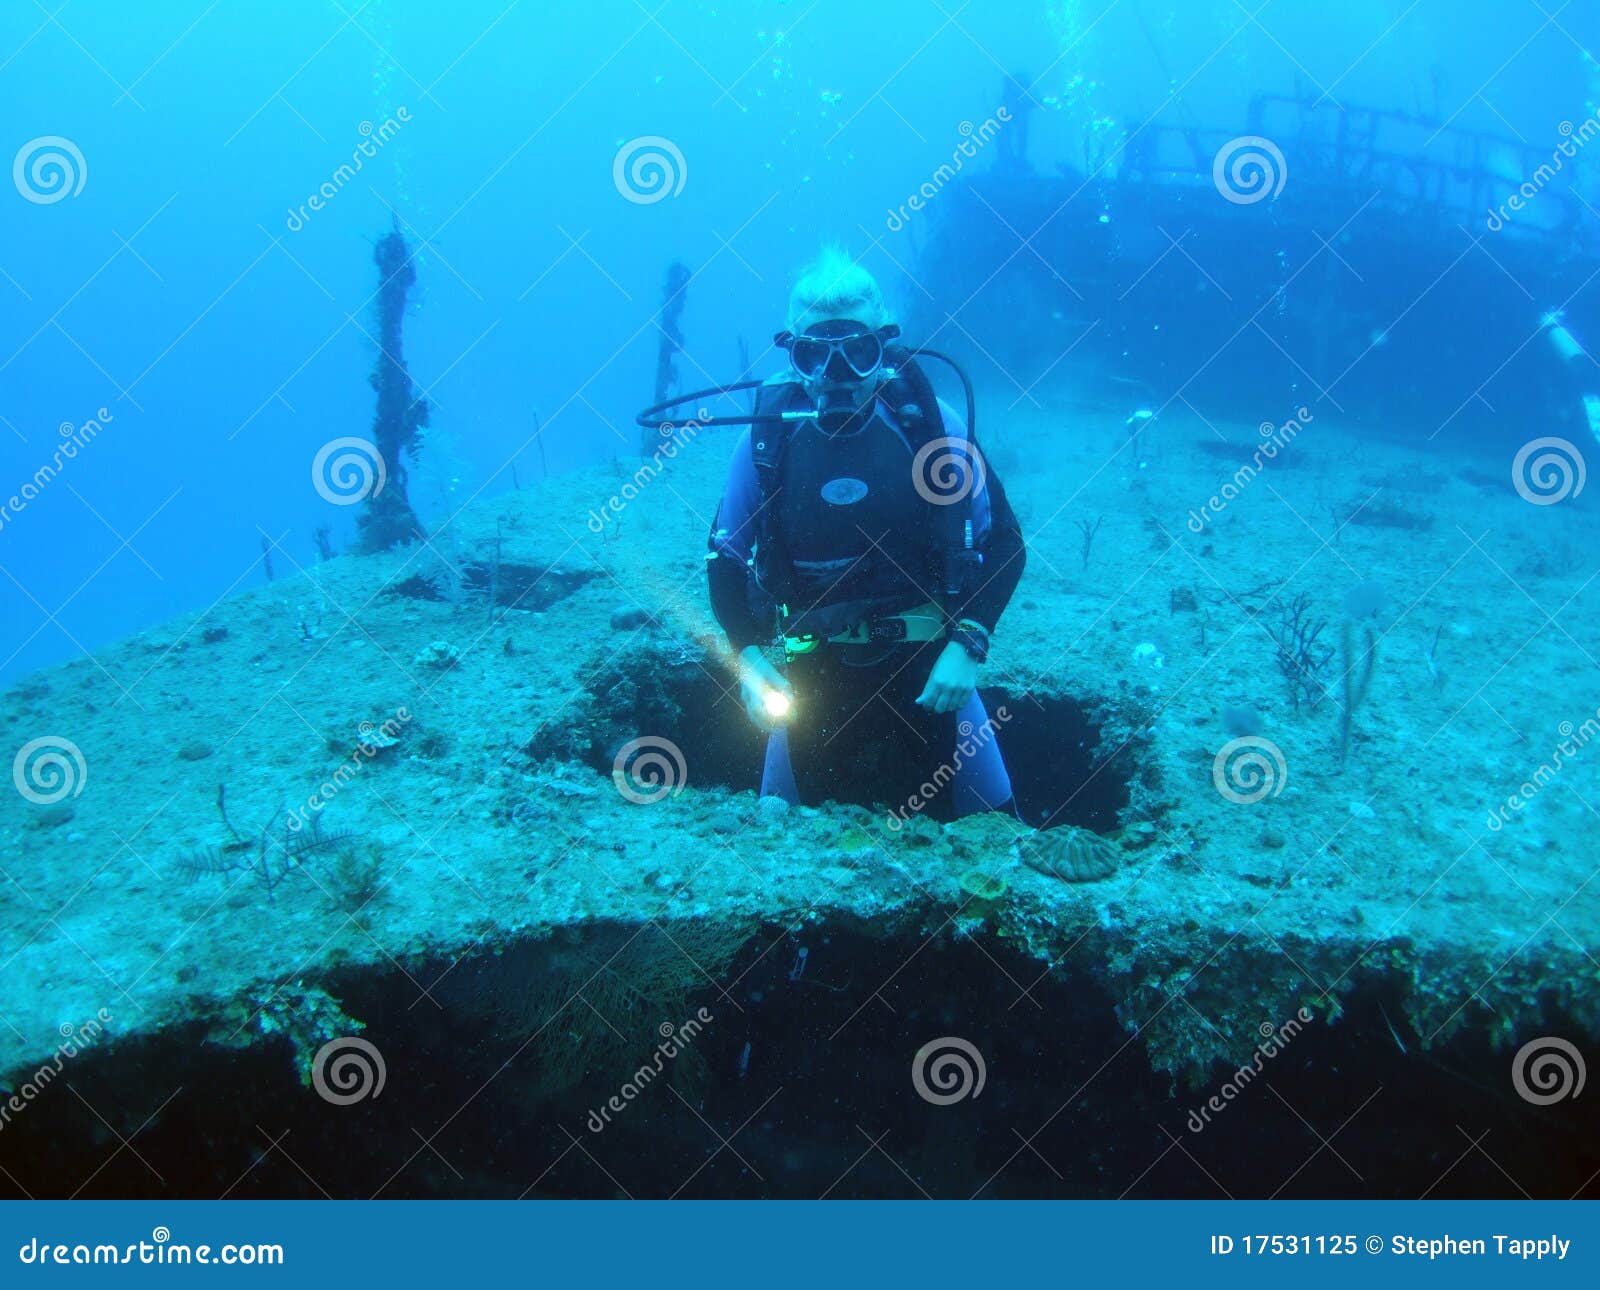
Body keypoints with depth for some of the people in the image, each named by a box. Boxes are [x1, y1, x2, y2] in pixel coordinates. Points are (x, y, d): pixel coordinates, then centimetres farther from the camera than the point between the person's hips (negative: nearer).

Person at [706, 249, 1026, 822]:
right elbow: (725, 557, 1)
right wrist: (748, 658, -13)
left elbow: (1003, 541, -4)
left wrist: (967, 646, -16)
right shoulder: (767, 436, -8)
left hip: (928, 664, -1)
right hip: (811, 669, 1)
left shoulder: (927, 421, -11)